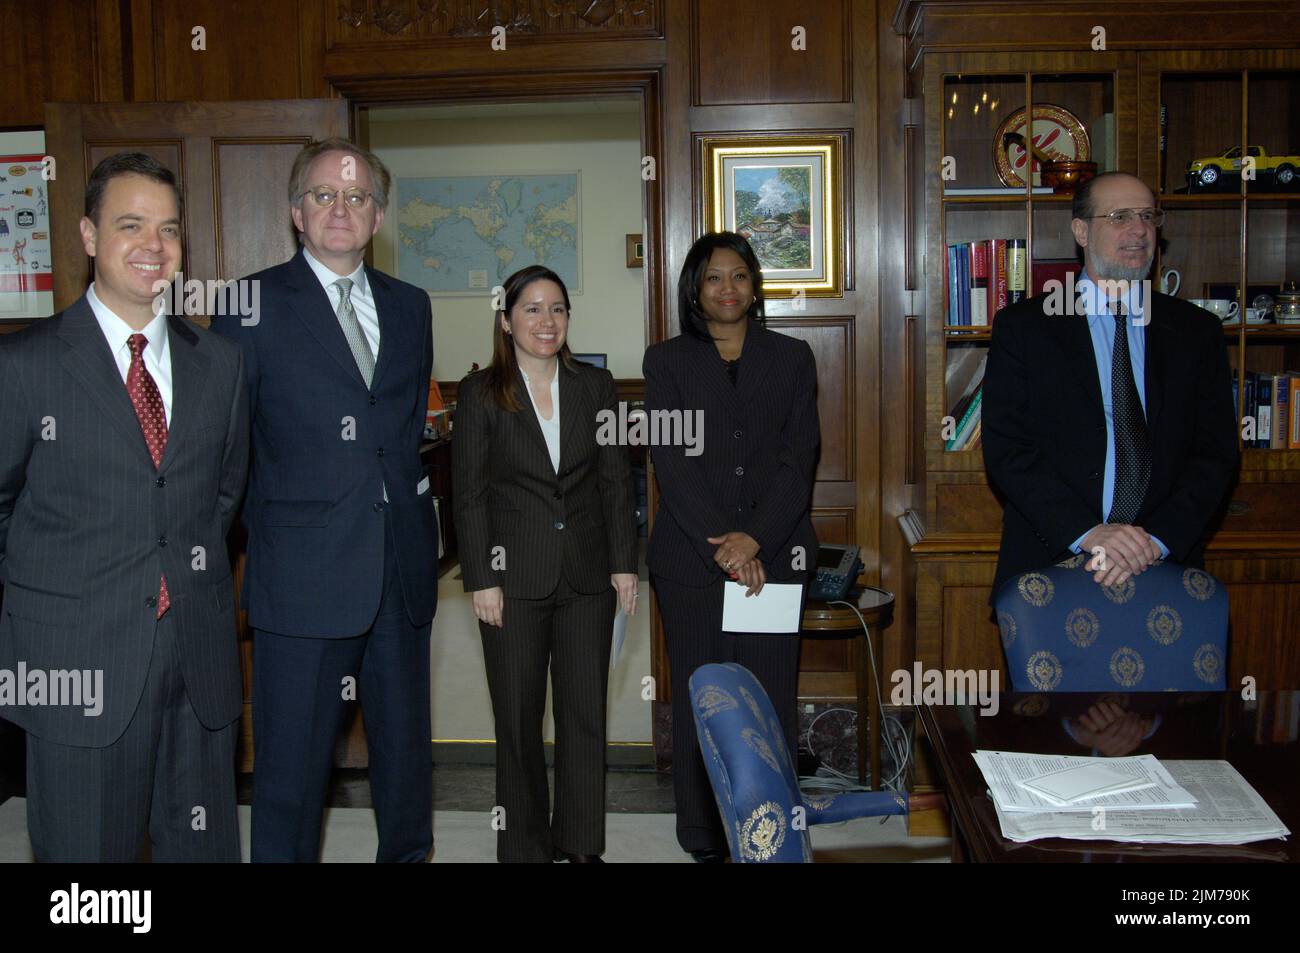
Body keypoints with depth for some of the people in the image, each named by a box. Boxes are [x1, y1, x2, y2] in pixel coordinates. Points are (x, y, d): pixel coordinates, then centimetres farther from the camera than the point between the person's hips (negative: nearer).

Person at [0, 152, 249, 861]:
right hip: (76, 665, -3)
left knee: (204, 847, 15)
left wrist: (199, 577, 10)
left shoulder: (220, 363, 7)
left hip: (201, 665, 4)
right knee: (85, 851, 9)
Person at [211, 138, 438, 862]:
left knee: (406, 742, 16)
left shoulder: (411, 306, 12)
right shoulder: (254, 306, -3)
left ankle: (409, 853, 34)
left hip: (402, 568, 5)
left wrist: (408, 495, 12)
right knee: (293, 757, 4)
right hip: (305, 573, -4)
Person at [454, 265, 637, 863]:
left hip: (588, 576, 2)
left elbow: (616, 481, 7)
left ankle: (580, 841, 22)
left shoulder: (595, 386, 6)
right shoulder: (481, 394, -2)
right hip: (515, 579, -2)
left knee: (586, 713, 7)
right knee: (518, 718, 6)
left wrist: (624, 563, 2)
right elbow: (469, 494, -3)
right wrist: (482, 580, -7)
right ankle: (525, 846, 21)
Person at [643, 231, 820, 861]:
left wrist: (755, 537, -12)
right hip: (690, 559, 0)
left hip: (775, 555, 1)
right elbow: (672, 464, -2)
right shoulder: (666, 361, 8)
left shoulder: (792, 358, 11)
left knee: (771, 700, -1)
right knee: (699, 701, 3)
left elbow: (799, 458, 2)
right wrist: (722, 546, -12)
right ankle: (703, 838, 14)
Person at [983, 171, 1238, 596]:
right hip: (1050, 565, -2)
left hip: (1165, 564, 2)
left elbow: (1216, 452, 1)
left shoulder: (1198, 331, 7)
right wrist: (1086, 532, -18)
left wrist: (1158, 539, -14)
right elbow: (1006, 450, -7)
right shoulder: (1022, 326, 0)